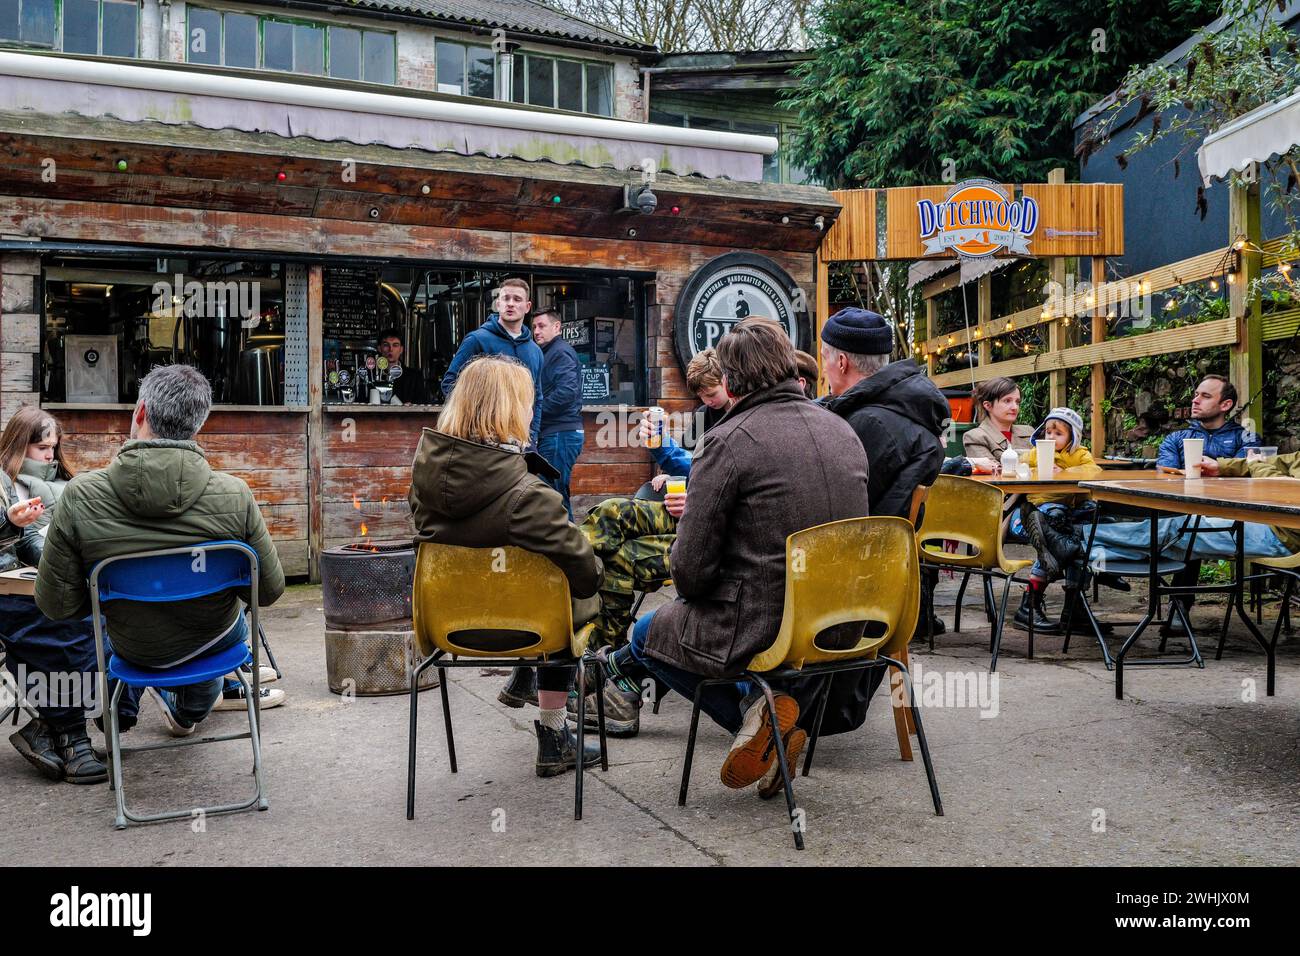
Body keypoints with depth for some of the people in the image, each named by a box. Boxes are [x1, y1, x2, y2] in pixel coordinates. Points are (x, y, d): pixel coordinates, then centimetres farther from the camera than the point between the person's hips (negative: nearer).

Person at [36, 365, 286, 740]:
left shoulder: (79, 497, -25)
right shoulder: (234, 495, -26)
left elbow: (56, 604, -16)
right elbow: (269, 591, -16)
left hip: (136, 651, 1)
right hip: (215, 640, 0)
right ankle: (188, 711, 51)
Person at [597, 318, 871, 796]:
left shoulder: (728, 442, -15)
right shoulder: (844, 431, 5)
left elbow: (691, 569, -15)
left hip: (760, 631, -7)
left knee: (647, 634, 19)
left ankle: (753, 708, 3)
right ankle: (758, 702, 9)